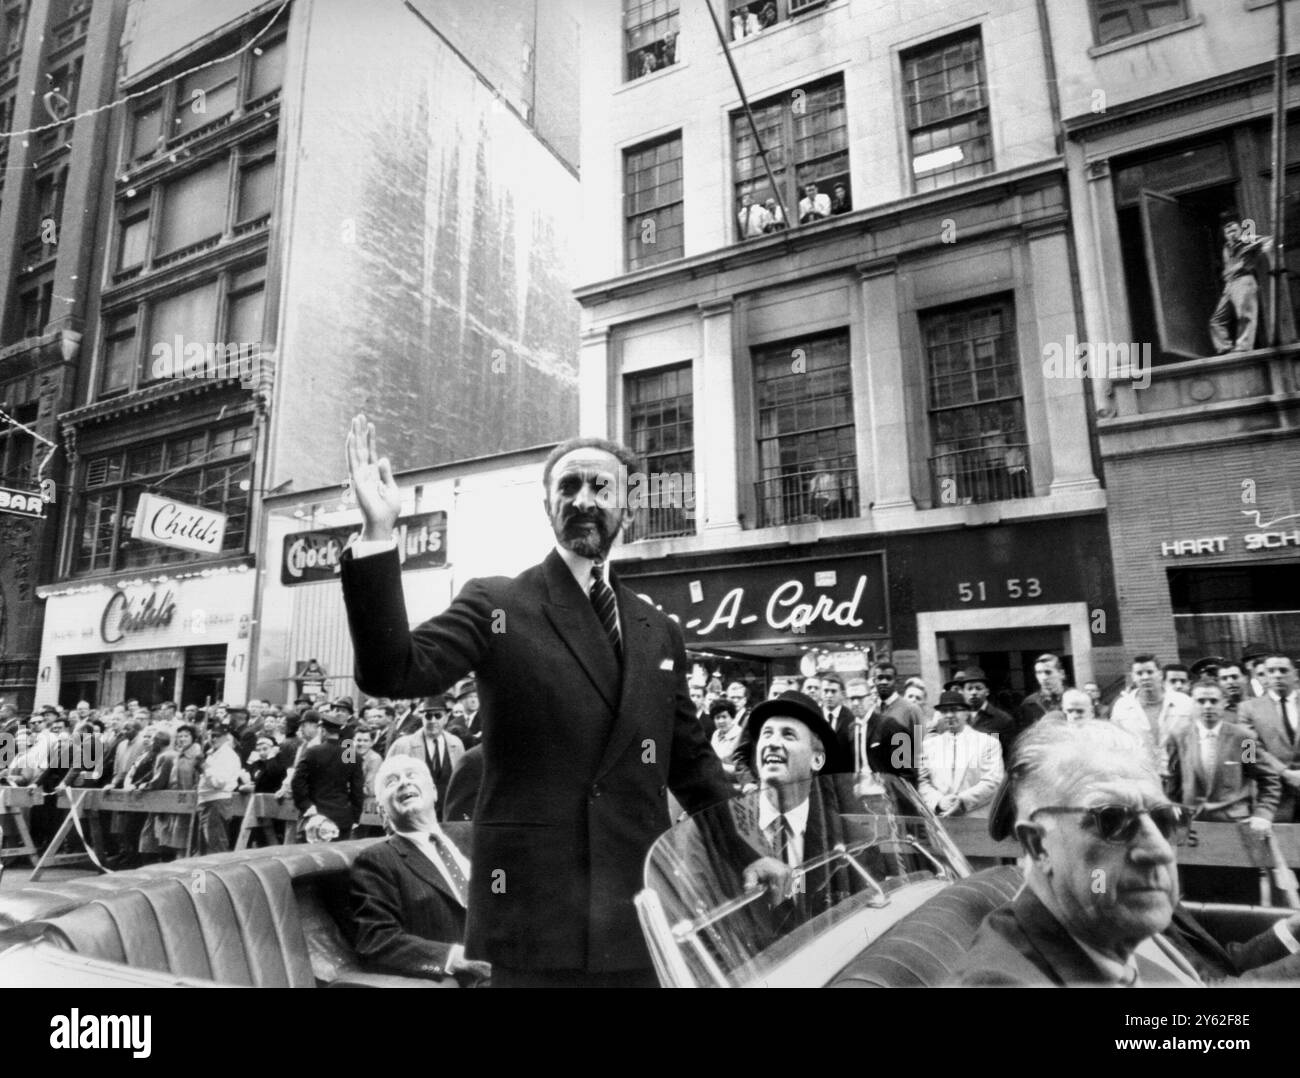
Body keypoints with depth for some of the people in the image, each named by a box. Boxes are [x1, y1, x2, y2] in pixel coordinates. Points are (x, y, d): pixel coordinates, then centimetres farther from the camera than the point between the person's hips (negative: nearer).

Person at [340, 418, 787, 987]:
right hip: (533, 910, -3)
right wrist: (377, 533, -27)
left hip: (641, 911, 4)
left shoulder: (659, 631, 9)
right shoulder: (496, 605, -3)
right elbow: (393, 672, -17)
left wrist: (743, 851, 13)